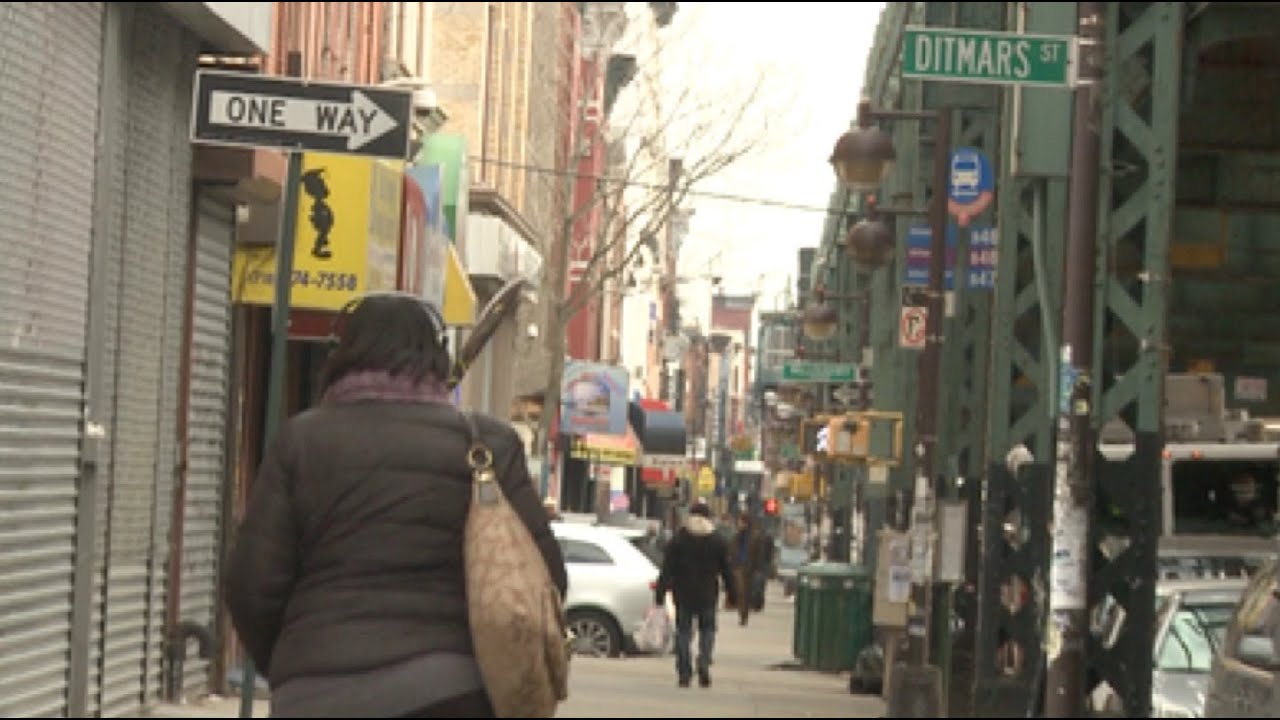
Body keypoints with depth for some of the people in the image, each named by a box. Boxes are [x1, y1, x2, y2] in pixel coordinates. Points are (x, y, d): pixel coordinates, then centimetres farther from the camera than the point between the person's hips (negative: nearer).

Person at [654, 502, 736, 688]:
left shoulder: (678, 540, 0)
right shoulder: (717, 541, 3)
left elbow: (667, 569, -3)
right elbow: (726, 571, 4)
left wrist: (661, 594, -2)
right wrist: (731, 594, 10)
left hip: (683, 595, 0)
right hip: (708, 595, 0)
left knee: (684, 631, 6)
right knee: (707, 630, 11)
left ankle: (684, 674, 1)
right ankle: (704, 667, -8)